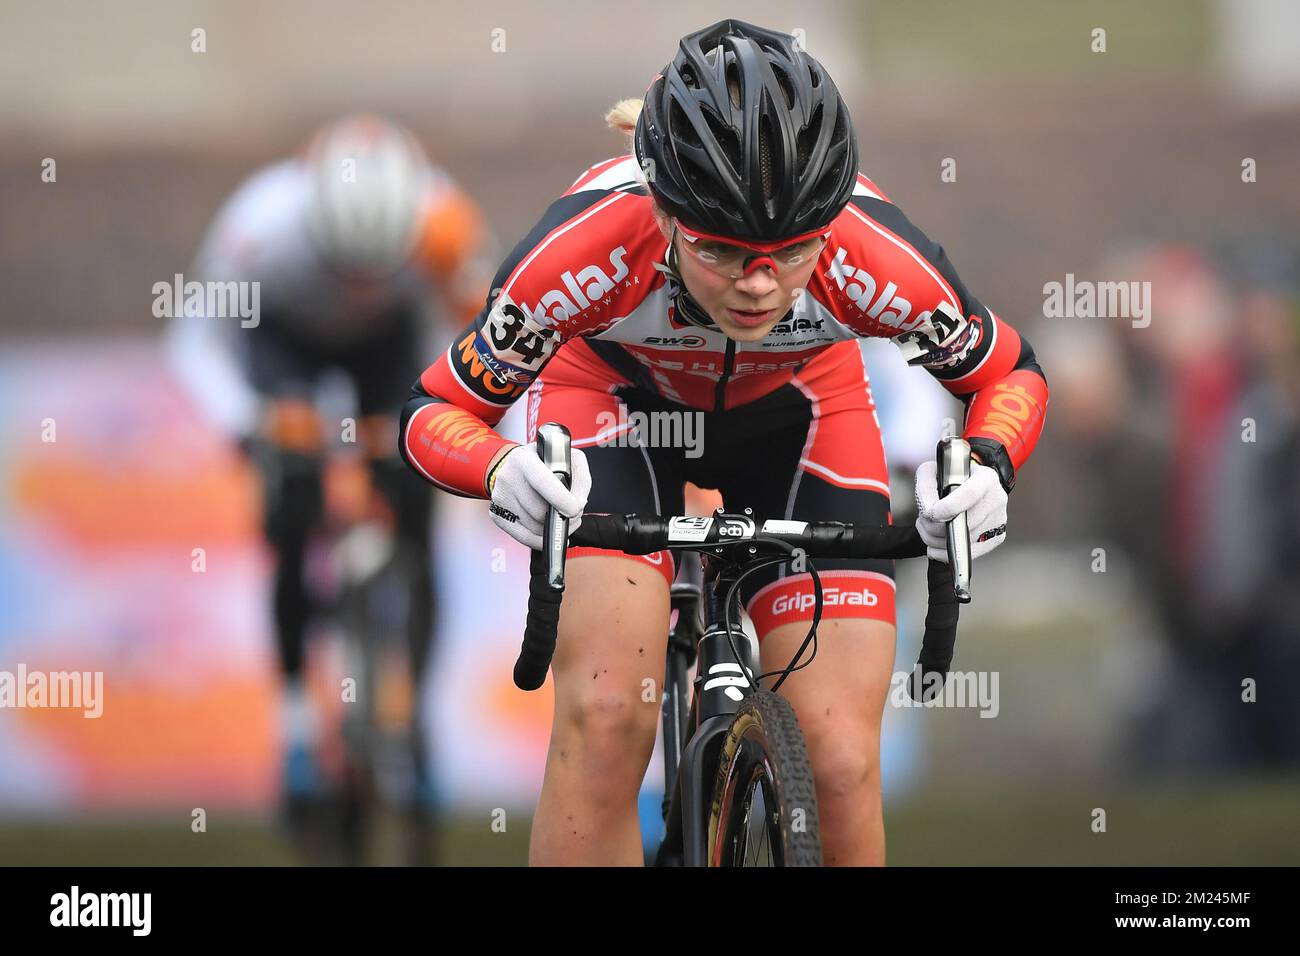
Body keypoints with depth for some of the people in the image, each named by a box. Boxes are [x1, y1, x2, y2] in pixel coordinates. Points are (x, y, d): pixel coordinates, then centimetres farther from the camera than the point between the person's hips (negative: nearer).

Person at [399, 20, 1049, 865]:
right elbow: (436, 412, -24)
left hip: (795, 407, 1)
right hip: (613, 392, -1)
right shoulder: (590, 245, -39)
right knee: (606, 718, -25)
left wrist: (987, 466, -37)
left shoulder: (871, 256, -36)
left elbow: (1011, 375, -15)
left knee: (841, 764, -13)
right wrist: (505, 470, -47)